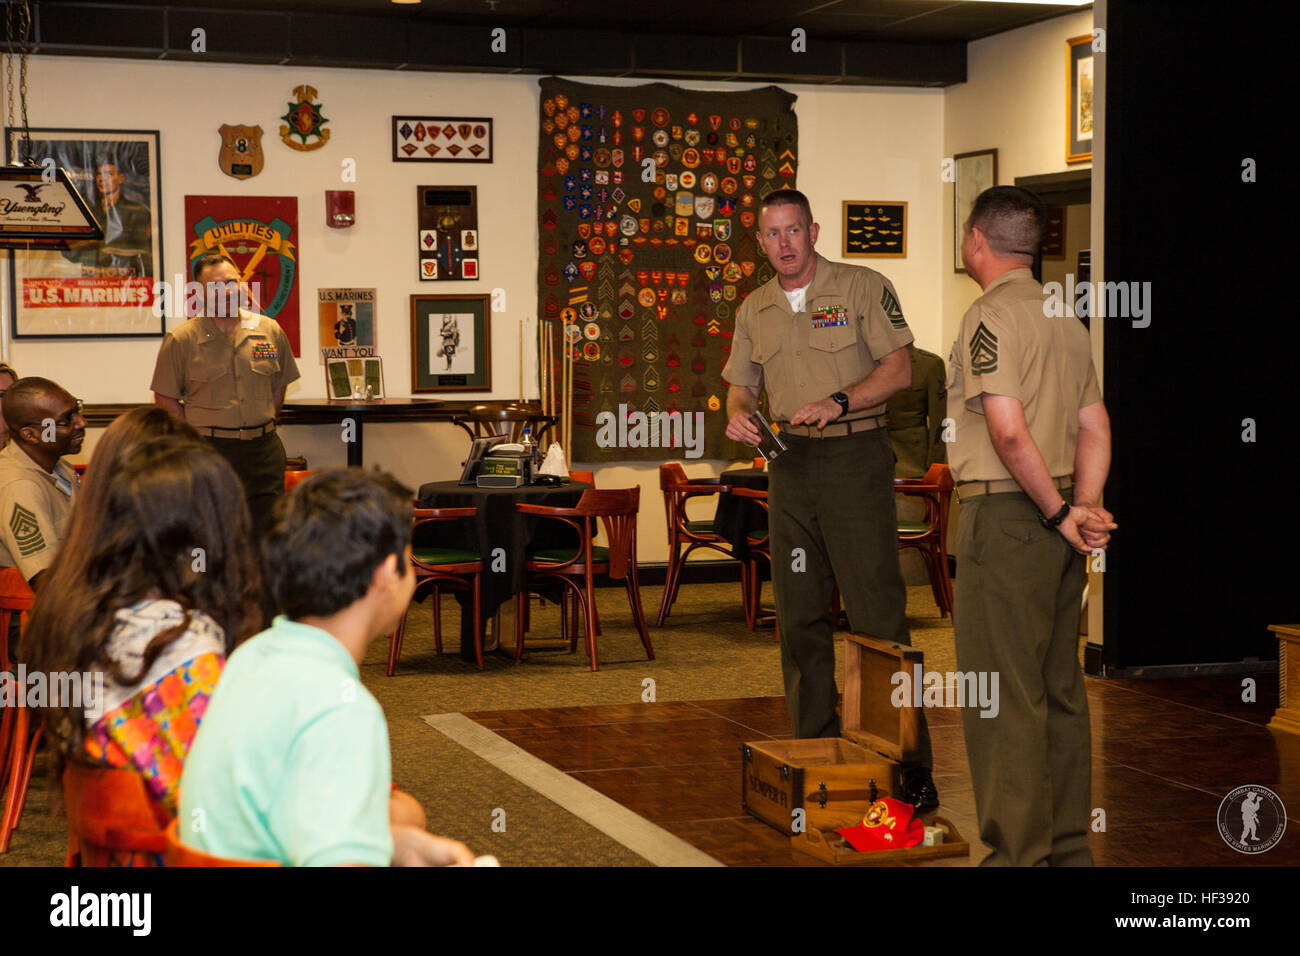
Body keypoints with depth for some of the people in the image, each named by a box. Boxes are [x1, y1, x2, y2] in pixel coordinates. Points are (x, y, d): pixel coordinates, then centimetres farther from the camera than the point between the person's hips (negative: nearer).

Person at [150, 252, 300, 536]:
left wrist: (261, 426, 9)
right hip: (209, 450, -3)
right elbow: (165, 398, 2)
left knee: (268, 531, 4)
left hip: (264, 449, 3)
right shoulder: (181, 339, -2)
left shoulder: (270, 331, 7)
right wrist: (198, 434, -3)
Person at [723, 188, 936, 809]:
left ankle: (910, 763, -5)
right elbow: (741, 382, 19)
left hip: (856, 459, -5)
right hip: (790, 464, 5)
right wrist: (738, 413, -4)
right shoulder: (754, 309, 13)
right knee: (799, 615, 6)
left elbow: (898, 368, -5)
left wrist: (840, 402, -19)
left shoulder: (864, 288, -1)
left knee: (878, 611, -9)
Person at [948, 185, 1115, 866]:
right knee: (1060, 688, 14)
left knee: (1002, 695, -3)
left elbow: (1009, 431, -22)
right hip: (1055, 523, 9)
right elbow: (1094, 427, 10)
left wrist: (1061, 516, -14)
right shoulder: (1066, 319, 14)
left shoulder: (990, 316, -12)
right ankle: (1068, 844, 22)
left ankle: (1018, 851, 0)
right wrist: (1084, 509, 0)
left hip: (1004, 515, -9)